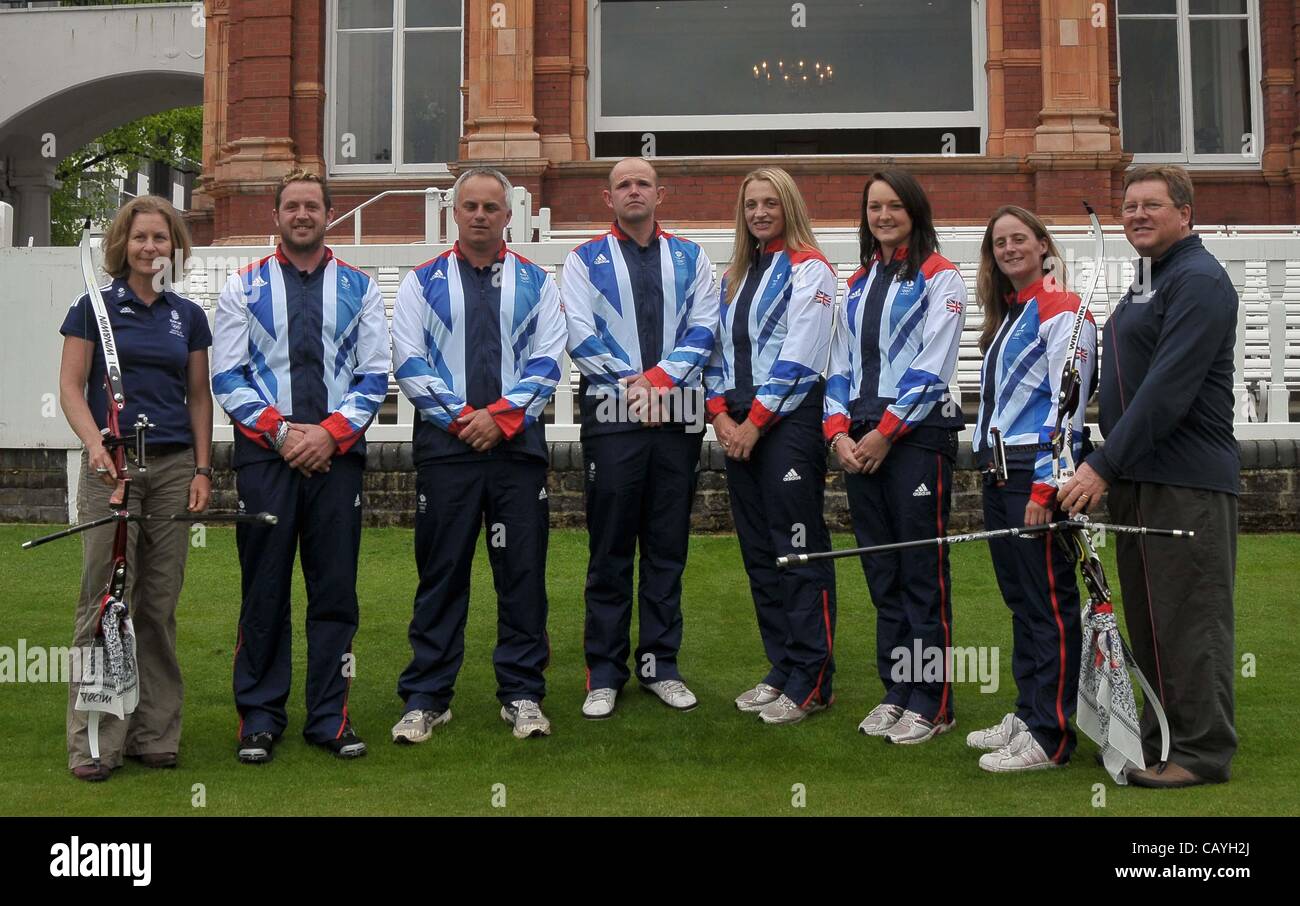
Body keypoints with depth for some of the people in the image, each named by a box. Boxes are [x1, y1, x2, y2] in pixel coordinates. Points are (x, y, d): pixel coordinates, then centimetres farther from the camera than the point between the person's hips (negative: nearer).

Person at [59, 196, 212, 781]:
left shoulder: (187, 315, 11)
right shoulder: (95, 306, 3)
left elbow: (199, 397, 13)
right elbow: (71, 387, -1)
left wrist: (203, 469, 4)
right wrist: (94, 442, -18)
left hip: (173, 466, 3)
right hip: (112, 465, -3)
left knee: (160, 605, 6)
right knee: (105, 602, -5)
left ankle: (154, 734, 14)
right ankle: (94, 742, 1)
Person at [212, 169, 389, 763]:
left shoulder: (359, 289, 11)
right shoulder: (244, 287, 8)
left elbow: (375, 376, 5)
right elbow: (226, 376, 2)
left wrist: (329, 433, -9)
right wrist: (281, 430, -10)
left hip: (337, 455, 1)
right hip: (263, 455, -1)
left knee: (336, 590, 3)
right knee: (264, 589, 2)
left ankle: (330, 717, 13)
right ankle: (259, 718, 13)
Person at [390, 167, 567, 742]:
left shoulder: (535, 283, 11)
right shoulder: (423, 282, 9)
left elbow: (546, 362, 2)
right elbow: (409, 362, 1)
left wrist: (502, 415, -10)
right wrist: (460, 417, -8)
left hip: (518, 442, 1)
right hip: (444, 443, -1)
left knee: (523, 570, 2)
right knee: (441, 571, 2)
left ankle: (522, 695, 12)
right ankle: (425, 699, 9)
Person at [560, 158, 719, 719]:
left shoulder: (689, 258, 13)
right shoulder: (586, 260, 8)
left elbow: (704, 327, 2)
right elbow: (580, 336, -3)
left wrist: (661, 377, -12)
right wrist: (635, 383, -11)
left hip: (678, 413, 2)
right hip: (611, 414, -2)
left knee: (668, 546, 6)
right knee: (610, 547, 0)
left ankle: (660, 665, 15)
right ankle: (605, 673, 8)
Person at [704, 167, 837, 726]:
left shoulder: (808, 269, -4)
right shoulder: (736, 276, 19)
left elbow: (798, 356, -13)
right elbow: (720, 349, 16)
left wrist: (755, 421, -13)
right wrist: (721, 414, 0)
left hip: (789, 422, -8)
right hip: (739, 426, 8)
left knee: (799, 549, -6)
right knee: (758, 551, 10)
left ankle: (809, 684, 0)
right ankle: (782, 670, 19)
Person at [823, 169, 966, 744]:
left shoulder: (939, 277, -2)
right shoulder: (860, 283, 18)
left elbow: (932, 366, -11)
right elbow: (842, 364, 15)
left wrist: (885, 433, -13)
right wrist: (839, 432, 0)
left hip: (918, 435, -6)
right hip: (860, 441, 6)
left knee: (921, 569, -4)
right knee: (881, 569, 9)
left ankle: (931, 703, 4)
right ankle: (895, 691, 18)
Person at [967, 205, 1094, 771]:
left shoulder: (1063, 312, -8)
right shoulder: (1007, 317, 20)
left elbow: (1068, 405, -15)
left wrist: (1046, 487, -19)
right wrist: (990, 466, 15)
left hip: (1038, 471, -9)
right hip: (998, 470, 9)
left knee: (1049, 602, -4)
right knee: (1019, 598, 14)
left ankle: (1050, 736, 0)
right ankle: (1027, 712, 23)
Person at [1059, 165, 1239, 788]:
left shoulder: (1198, 281, -12)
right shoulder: (1147, 283, 20)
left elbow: (1169, 388, -22)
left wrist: (1104, 465, -23)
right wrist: (1106, 466, 15)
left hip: (1186, 482, -10)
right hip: (1136, 477, 10)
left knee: (1189, 618, -5)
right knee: (1148, 617, 14)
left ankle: (1201, 752, 3)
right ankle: (1161, 738, 24)